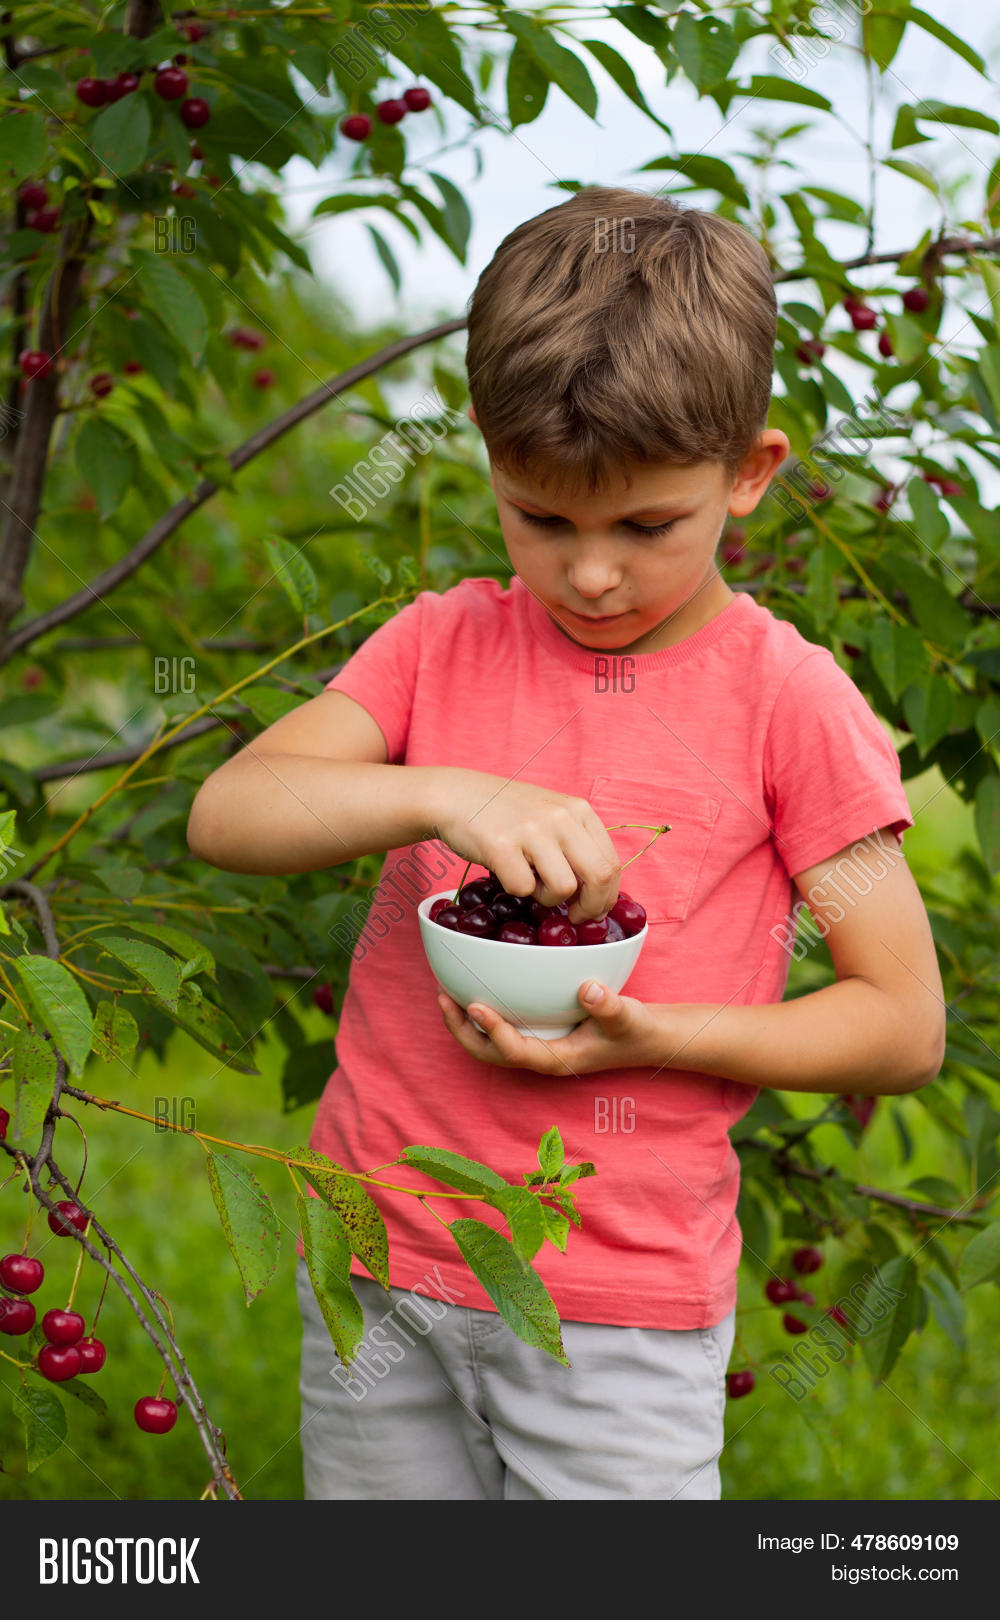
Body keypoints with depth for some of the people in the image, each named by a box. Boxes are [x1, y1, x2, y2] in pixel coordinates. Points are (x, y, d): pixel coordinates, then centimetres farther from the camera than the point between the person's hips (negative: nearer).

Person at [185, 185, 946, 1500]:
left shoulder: (784, 698, -7)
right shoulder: (444, 643, 2)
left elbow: (906, 1026, -5)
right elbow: (226, 814, -8)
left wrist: (656, 1036, -19)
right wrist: (443, 795, -25)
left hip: (621, 1305, -3)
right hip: (377, 1257, 3)